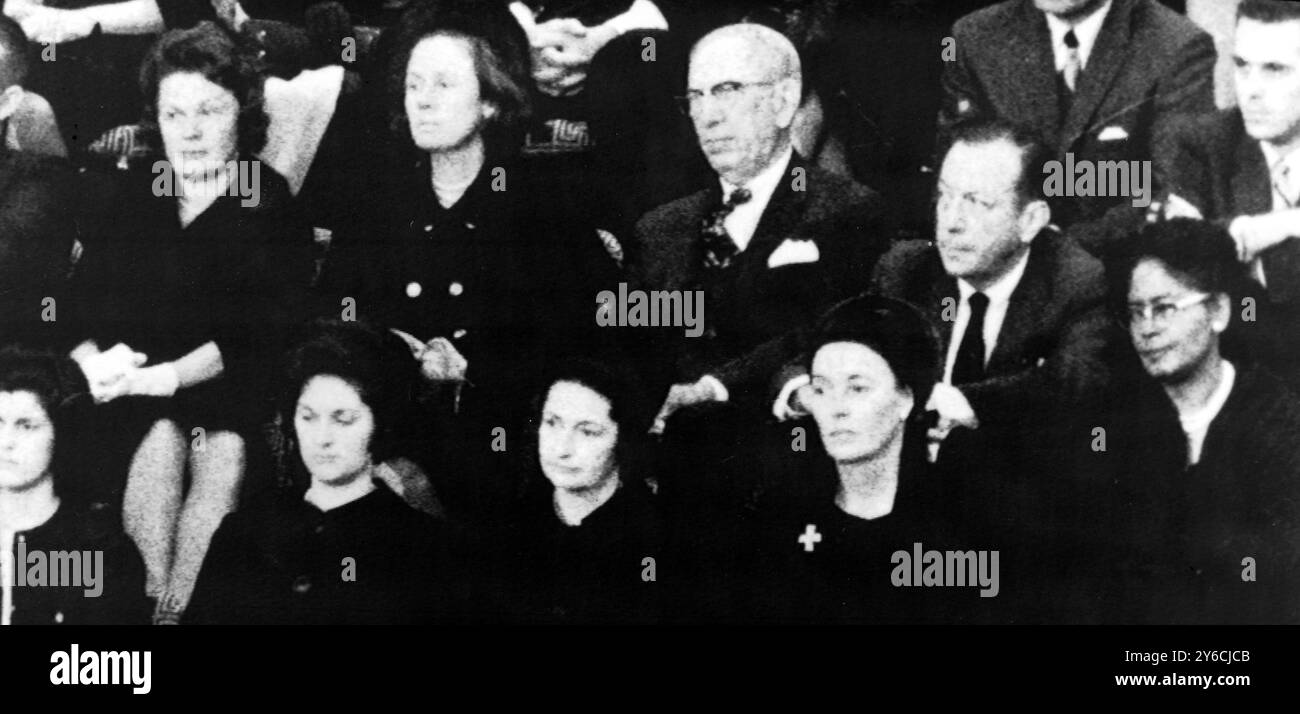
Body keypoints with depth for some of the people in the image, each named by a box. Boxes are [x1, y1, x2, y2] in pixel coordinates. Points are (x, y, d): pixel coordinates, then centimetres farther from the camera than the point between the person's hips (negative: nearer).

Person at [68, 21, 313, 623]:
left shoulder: (274, 204, 1)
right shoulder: (132, 198, 13)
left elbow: (262, 331, -9)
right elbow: (80, 303, 7)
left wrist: (163, 376, -20)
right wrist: (95, 361, -16)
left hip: (235, 390, -2)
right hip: (140, 393, 2)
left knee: (224, 451, -31)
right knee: (161, 440, -29)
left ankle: (180, 608, -23)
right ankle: (152, 605, -23)